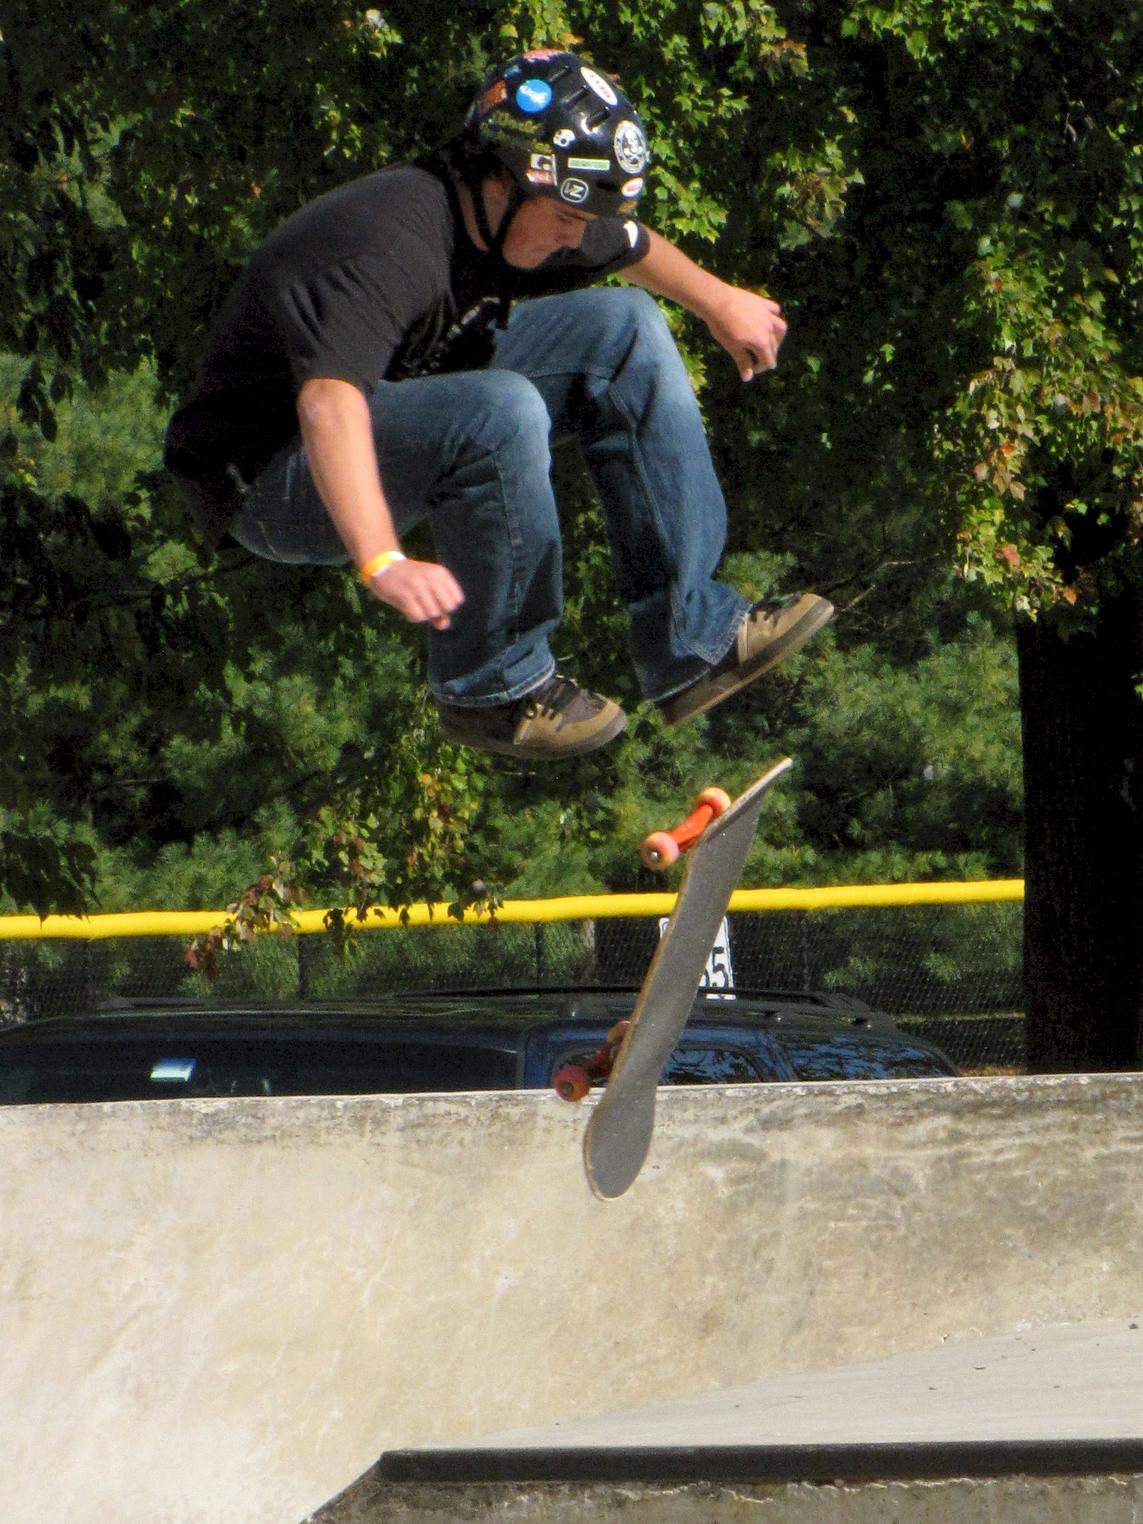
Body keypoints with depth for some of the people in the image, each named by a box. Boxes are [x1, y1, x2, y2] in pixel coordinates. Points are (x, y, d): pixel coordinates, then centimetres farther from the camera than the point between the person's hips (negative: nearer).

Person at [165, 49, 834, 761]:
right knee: (502, 411, -36)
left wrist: (721, 302, 37)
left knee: (625, 328, 0)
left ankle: (693, 640, -2)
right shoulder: (391, 242, -32)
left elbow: (634, 247, 22)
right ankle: (494, 690, -18)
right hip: (273, 481, -9)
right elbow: (328, 405, -48)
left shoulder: (511, 217, -3)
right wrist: (384, 563, -60)